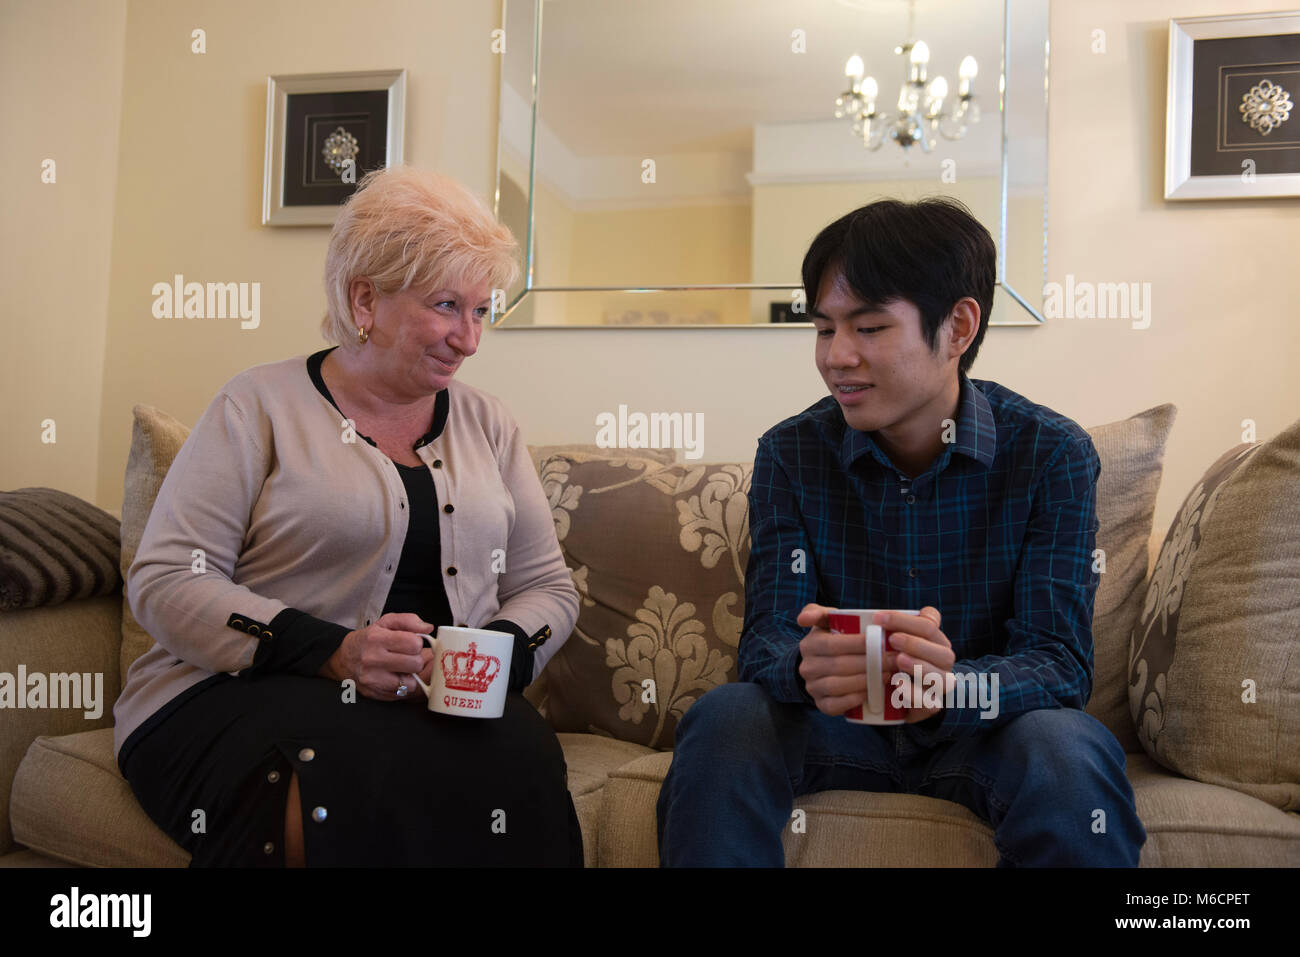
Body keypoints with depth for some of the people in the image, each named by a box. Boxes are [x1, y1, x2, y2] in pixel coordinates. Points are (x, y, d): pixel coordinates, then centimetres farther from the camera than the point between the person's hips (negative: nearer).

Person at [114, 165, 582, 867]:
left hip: (443, 703, 4)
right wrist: (333, 651, -19)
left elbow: (547, 586, 16)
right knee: (384, 783, -36)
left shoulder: (486, 424, 15)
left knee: (521, 759, -30)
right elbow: (164, 580, -6)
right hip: (240, 693, -3)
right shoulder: (261, 405, 2)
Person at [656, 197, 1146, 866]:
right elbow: (766, 639, -11)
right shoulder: (789, 453, -6)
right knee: (722, 719, -29)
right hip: (840, 729, 1)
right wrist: (806, 667, -38)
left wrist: (951, 688, -40)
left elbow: (1059, 660, -16)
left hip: (982, 729, 0)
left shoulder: (1053, 454, -11)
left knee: (1067, 751, -33)